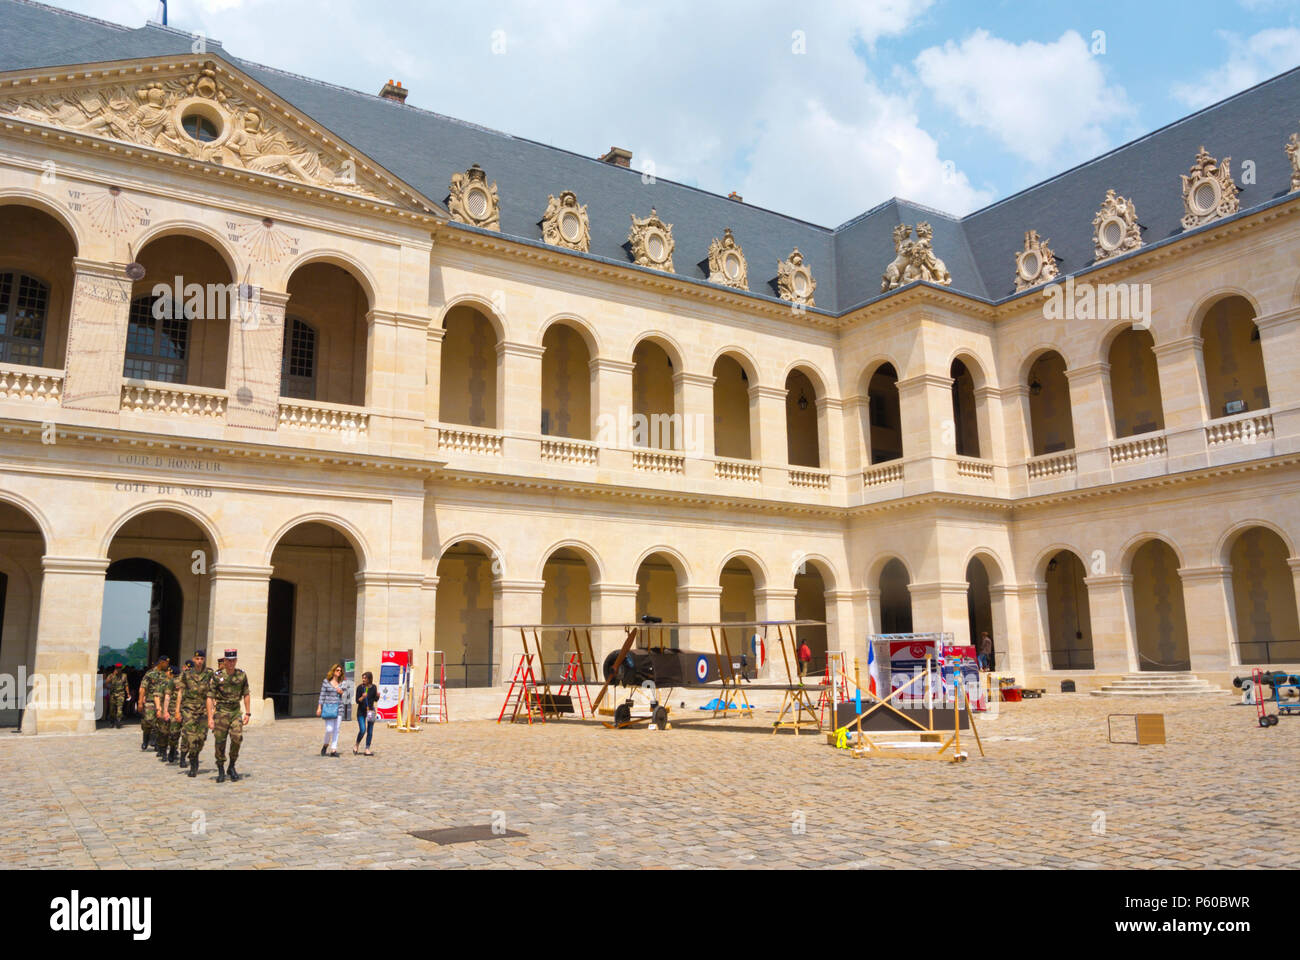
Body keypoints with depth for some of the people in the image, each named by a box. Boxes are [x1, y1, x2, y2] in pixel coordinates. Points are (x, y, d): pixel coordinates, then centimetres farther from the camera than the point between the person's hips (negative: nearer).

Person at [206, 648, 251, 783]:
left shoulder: (242, 675, 3)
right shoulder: (217, 676, -6)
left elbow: (246, 695, 12)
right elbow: (210, 697, -7)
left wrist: (248, 713, 8)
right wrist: (210, 717, -13)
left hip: (236, 711, 2)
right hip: (221, 711, -2)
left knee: (237, 737, -12)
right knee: (220, 742, -1)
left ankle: (232, 767, 7)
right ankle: (221, 771, 15)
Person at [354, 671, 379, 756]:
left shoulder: (373, 687, 1)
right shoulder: (360, 687, -7)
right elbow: (357, 701, -7)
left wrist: (377, 695, -11)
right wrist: (362, 697, -26)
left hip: (370, 711, 3)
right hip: (361, 712, -3)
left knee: (370, 731, 3)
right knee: (363, 730, -11)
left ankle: (367, 749, 10)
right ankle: (356, 744, 16)